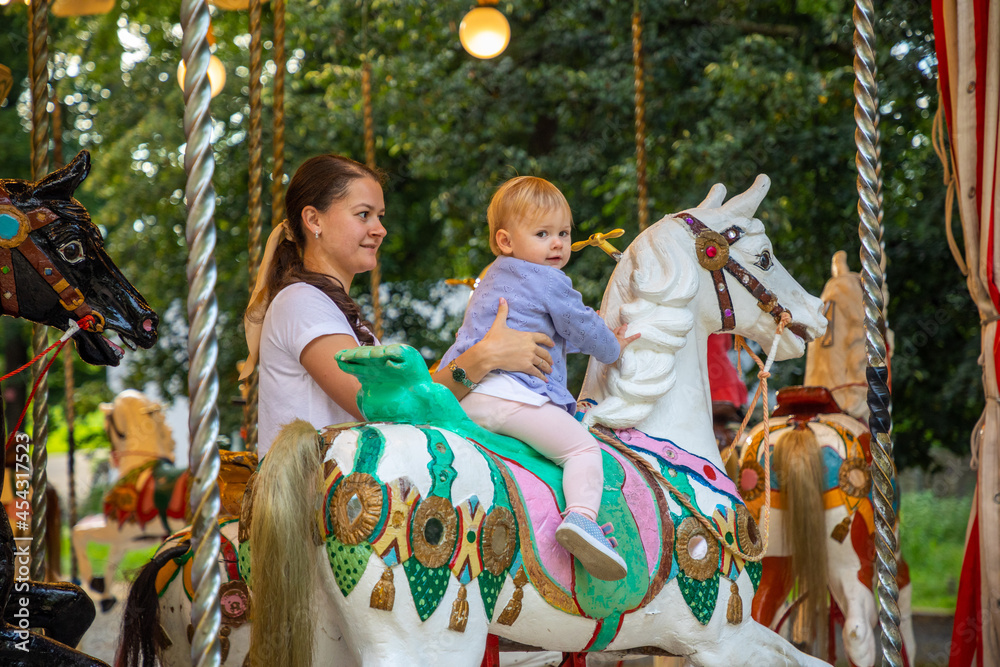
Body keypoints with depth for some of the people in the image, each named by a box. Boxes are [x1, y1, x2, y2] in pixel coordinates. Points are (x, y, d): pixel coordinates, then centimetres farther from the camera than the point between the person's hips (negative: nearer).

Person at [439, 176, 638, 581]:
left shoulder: (491, 281, 32)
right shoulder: (548, 281, 3)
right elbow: (582, 328, 7)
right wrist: (612, 350, 28)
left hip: (462, 397, 8)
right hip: (512, 395, -8)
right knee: (582, 446, -10)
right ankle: (581, 514, -33)